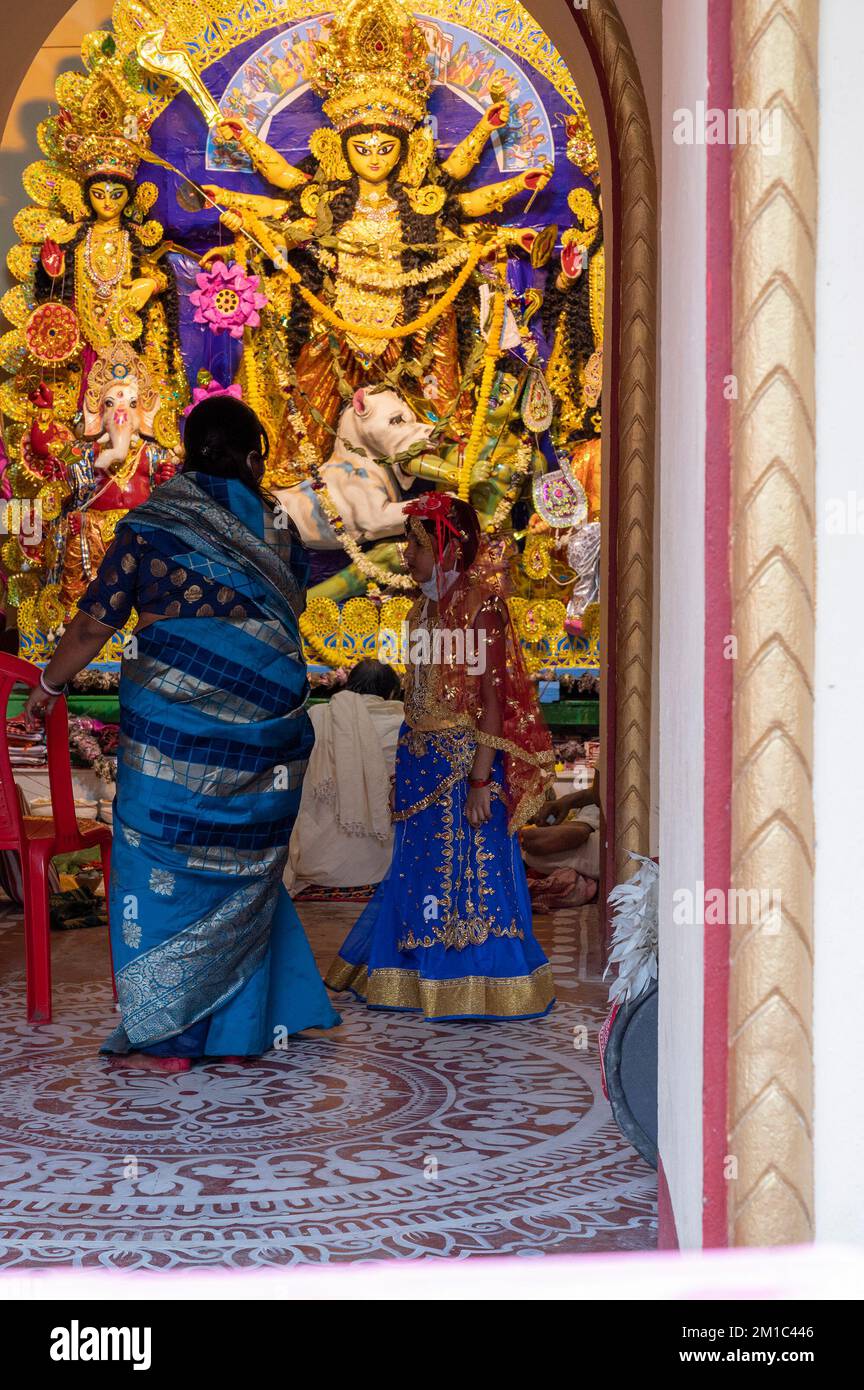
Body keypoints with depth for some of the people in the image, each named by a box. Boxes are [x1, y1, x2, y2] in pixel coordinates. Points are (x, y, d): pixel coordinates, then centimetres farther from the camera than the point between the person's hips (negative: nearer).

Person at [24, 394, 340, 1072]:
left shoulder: (150, 525, -4)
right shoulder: (276, 530, 3)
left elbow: (93, 623, -1)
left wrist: (50, 685, 13)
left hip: (173, 730, -3)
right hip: (264, 733, 3)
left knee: (165, 870, 6)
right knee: (245, 870, 14)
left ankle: (165, 1036, 9)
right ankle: (245, 1022, 20)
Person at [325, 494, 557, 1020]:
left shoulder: (480, 605, -12)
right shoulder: (424, 610, 12)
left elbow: (493, 699, -16)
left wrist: (480, 779, -21)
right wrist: (405, 771, 15)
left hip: (464, 759, -8)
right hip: (423, 760, 8)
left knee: (469, 870, -3)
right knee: (418, 870, 13)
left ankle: (477, 985, 8)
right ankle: (420, 977, 24)